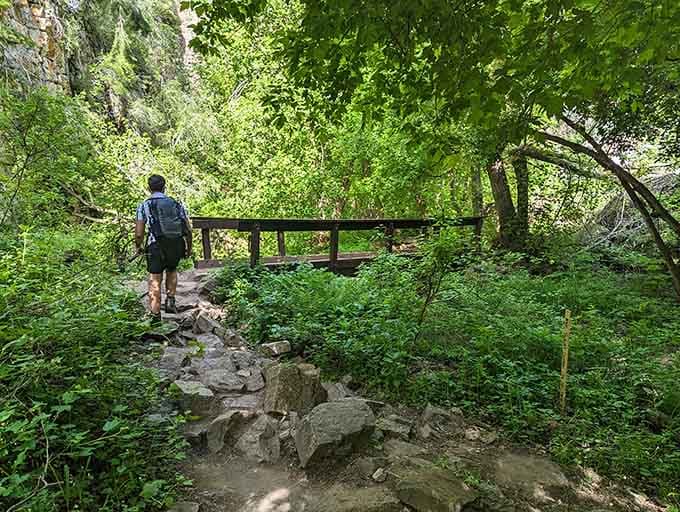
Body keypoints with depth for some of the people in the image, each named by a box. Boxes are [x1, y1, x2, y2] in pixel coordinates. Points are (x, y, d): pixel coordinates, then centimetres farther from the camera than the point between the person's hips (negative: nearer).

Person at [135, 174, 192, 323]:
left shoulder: (144, 206, 4)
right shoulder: (177, 204, 10)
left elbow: (139, 234, -3)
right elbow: (188, 230, 6)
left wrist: (139, 247, 16)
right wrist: (189, 248, 18)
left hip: (156, 246, -2)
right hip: (177, 245, 3)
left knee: (155, 280, 8)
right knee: (172, 270, 29)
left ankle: (156, 316, 9)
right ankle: (170, 301, 19)